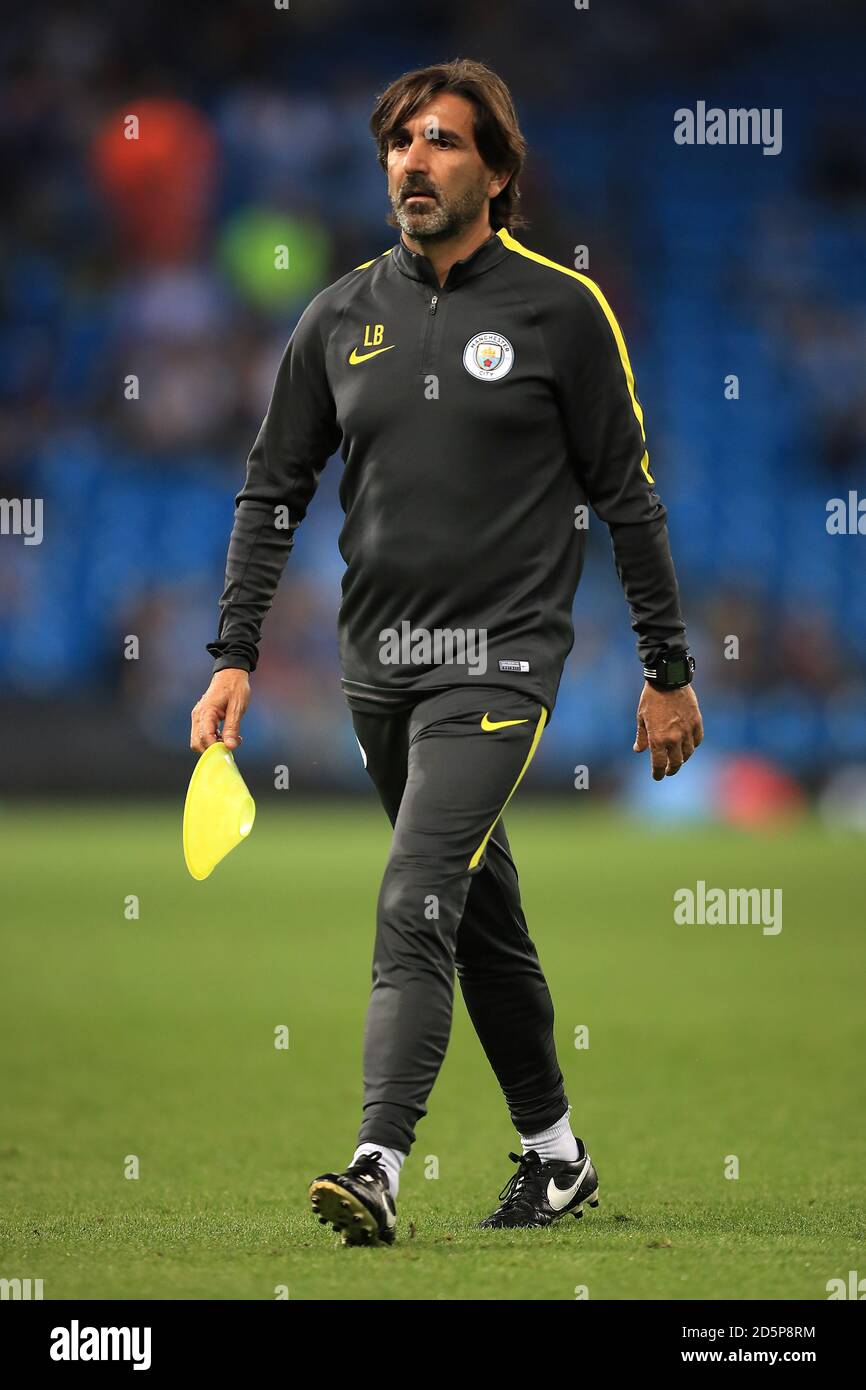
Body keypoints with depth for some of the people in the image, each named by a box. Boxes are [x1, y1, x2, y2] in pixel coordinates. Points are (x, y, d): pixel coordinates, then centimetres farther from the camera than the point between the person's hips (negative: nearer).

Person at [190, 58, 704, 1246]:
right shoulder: (340, 319, 6)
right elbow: (274, 490, 10)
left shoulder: (561, 309, -5)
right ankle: (556, 1157, 29)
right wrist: (235, 658, 2)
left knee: (417, 906, -19)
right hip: (378, 660, 5)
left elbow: (627, 497, -1)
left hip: (499, 657, -5)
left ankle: (378, 1169, -24)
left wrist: (668, 671, 0)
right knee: (482, 918, 15)